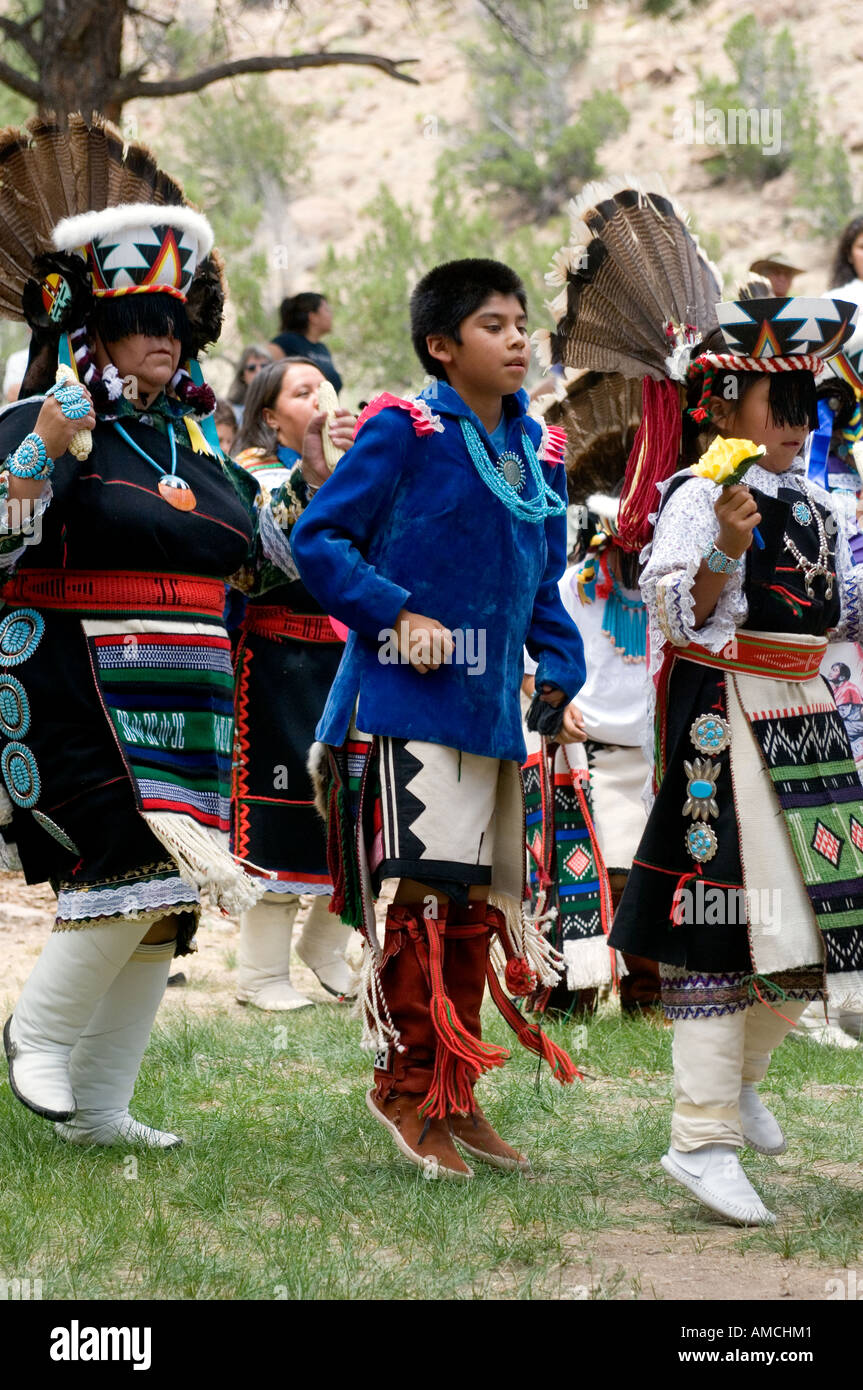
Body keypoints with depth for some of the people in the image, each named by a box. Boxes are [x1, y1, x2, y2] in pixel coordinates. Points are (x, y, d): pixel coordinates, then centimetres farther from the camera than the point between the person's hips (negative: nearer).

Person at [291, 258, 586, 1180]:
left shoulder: (536, 451, 13)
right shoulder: (402, 431, -7)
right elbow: (316, 538, -9)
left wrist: (561, 679, 8)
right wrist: (396, 614, -17)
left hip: (492, 707, 7)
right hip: (405, 700, -7)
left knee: (476, 904, 10)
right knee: (422, 893, -9)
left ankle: (454, 1095, 20)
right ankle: (404, 1082, 6)